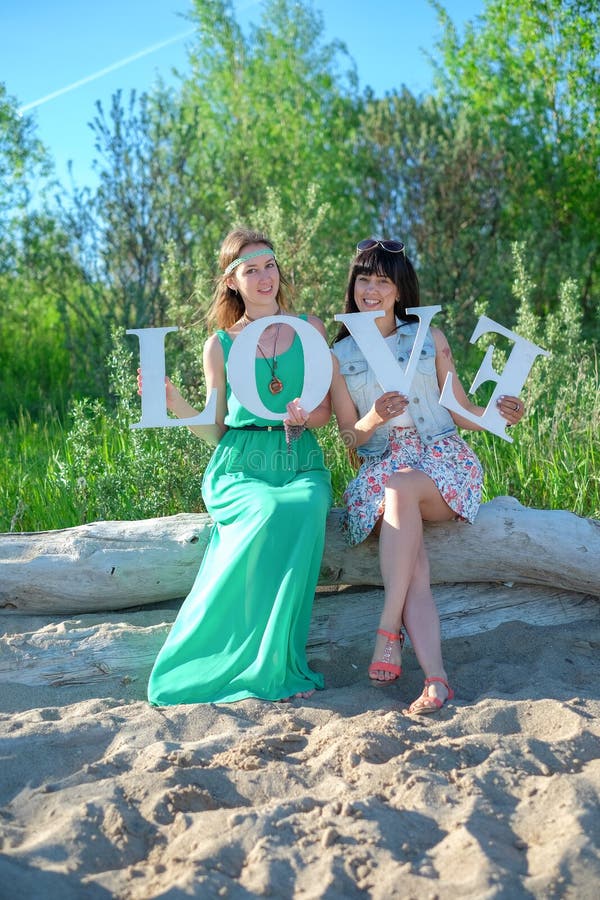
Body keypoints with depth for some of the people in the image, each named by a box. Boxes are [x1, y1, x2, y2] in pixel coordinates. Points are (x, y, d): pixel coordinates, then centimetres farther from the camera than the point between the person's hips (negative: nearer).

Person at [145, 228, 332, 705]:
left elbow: (326, 408, 13)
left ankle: (279, 660, -26)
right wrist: (176, 404, -5)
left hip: (300, 463, 1)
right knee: (270, 512, -36)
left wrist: (304, 416, -10)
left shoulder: (311, 329, 14)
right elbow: (216, 431, 13)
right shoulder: (220, 345, 12)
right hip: (239, 465, -1)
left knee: (304, 511, -36)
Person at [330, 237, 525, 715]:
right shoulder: (339, 355, 11)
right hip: (380, 469, 1)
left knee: (399, 489, -37)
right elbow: (349, 438, 9)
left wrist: (498, 415, -12)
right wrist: (374, 419, -14)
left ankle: (388, 632, -35)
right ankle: (436, 679, -40)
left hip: (443, 460, -1)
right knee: (413, 567, -30)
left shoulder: (429, 338, 10)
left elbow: (462, 411, 11)